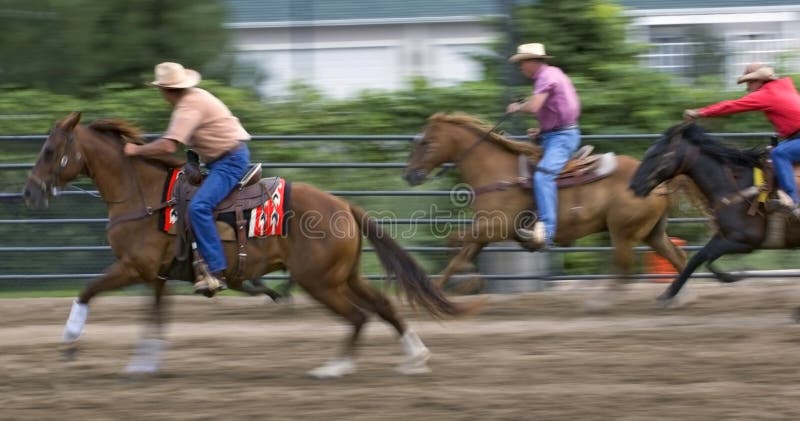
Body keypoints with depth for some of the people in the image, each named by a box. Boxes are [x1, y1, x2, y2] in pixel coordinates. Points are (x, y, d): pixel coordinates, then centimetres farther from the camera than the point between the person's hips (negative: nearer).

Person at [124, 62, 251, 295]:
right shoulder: (195, 95, 12)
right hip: (225, 158, 11)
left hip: (230, 160, -11)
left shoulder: (189, 107, -19)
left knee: (198, 207, -25)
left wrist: (137, 150, -16)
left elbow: (168, 146, -28)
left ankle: (215, 271, -30)